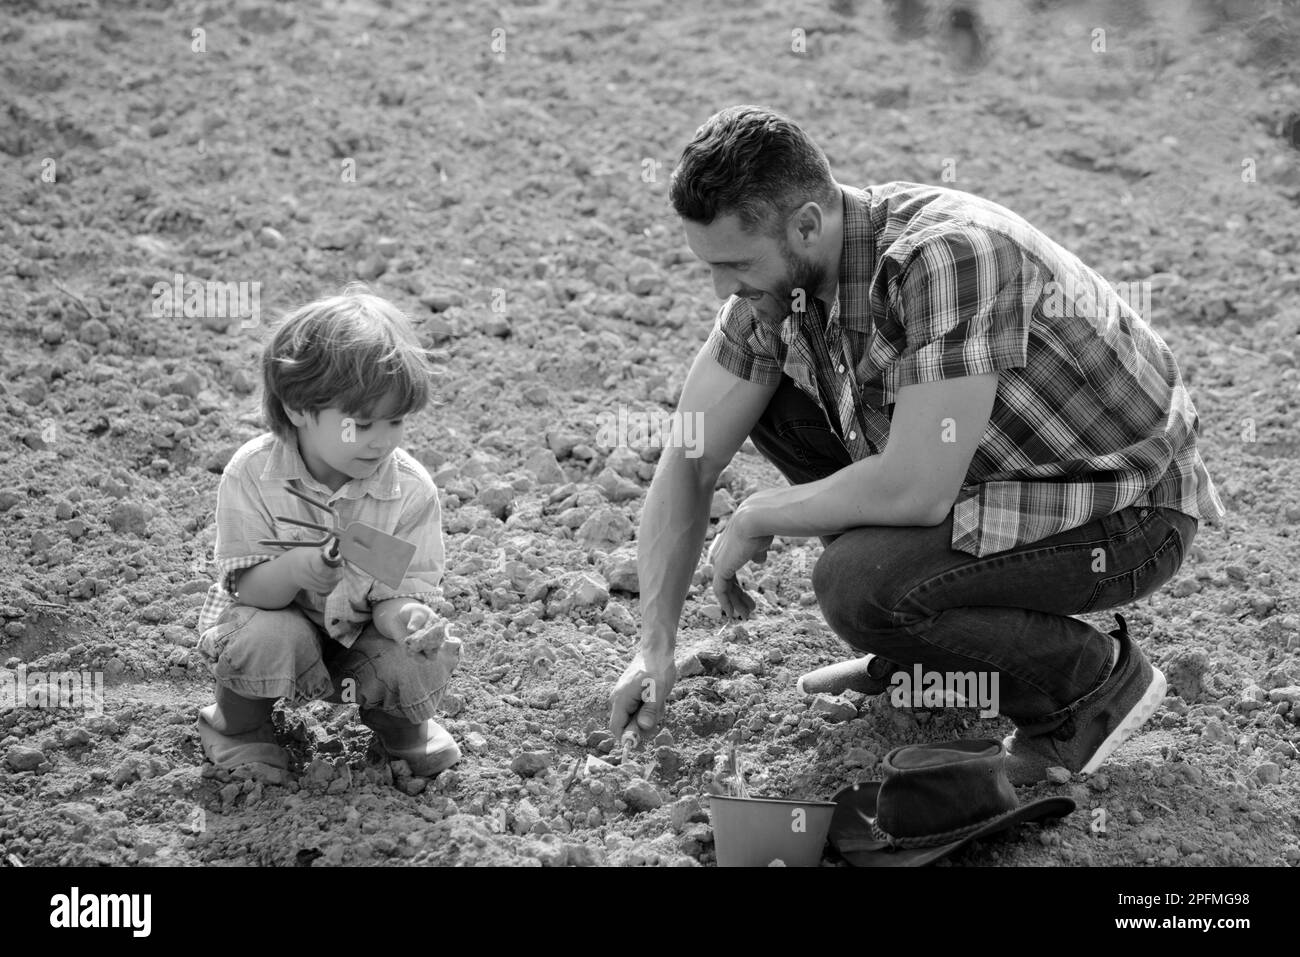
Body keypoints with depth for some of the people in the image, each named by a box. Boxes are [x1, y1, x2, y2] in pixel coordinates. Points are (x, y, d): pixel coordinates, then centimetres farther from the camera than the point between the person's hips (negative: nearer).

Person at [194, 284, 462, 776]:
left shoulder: (411, 489, -17)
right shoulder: (251, 474, -21)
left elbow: (400, 589, -15)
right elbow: (251, 590, -20)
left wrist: (405, 617, -40)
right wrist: (300, 566, -43)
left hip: (360, 630, 2)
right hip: (278, 620, -1)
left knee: (426, 661, -26)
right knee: (270, 636, -34)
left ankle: (401, 727, 13)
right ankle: (238, 725, 2)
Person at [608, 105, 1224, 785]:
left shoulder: (946, 255, -32)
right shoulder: (779, 272, -7)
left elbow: (915, 492, -35)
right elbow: (688, 461, -3)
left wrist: (759, 517, -19)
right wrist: (655, 646, -9)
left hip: (1125, 514, -8)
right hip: (995, 469, 8)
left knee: (857, 586, -28)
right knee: (773, 403, 2)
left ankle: (1093, 677, -2)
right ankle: (913, 649, 13)